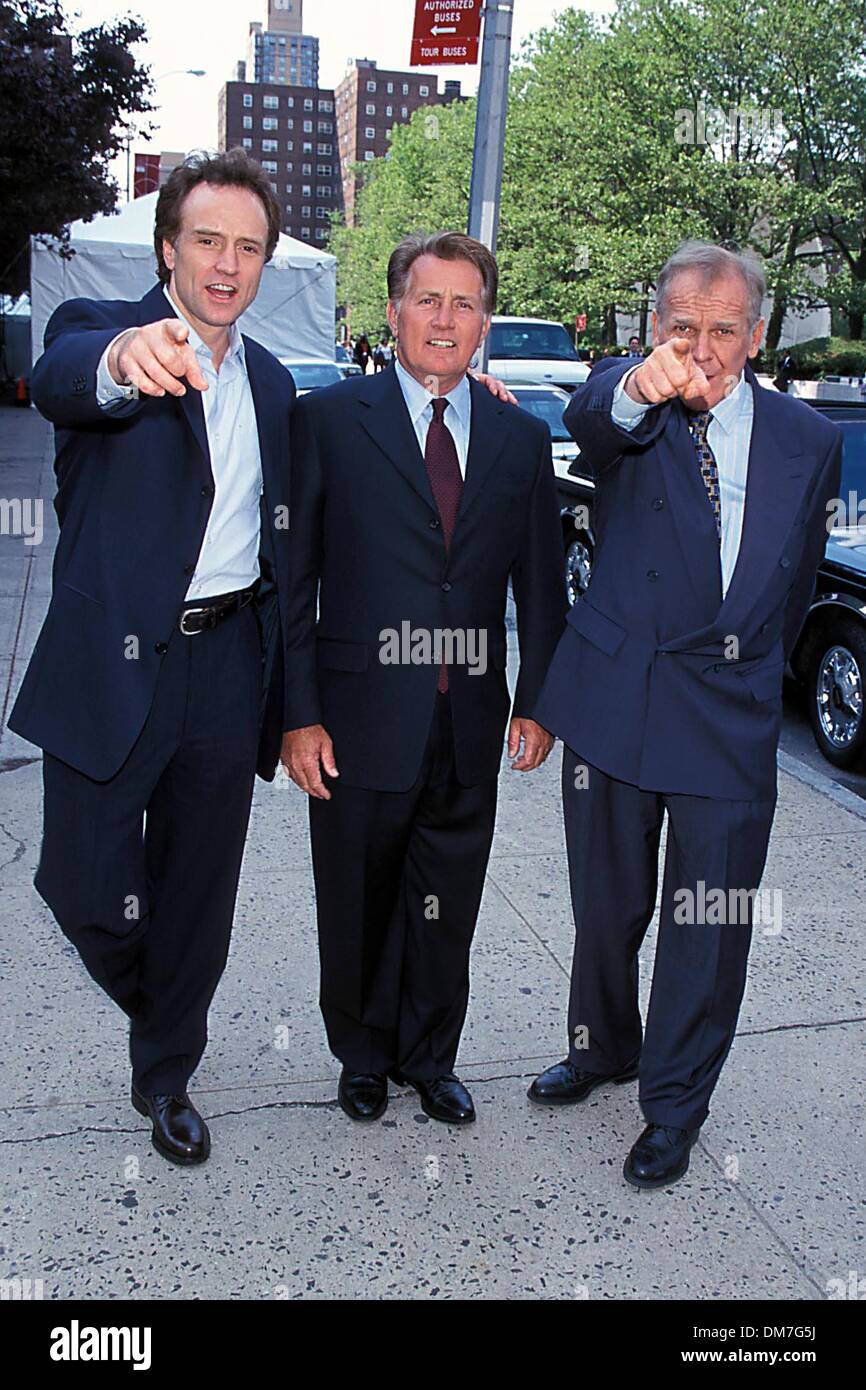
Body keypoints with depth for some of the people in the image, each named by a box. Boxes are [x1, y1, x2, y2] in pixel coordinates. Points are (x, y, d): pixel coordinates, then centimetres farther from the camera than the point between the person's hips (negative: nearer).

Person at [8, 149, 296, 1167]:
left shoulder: (271, 381, 12)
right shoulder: (100, 327, -6)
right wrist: (124, 358, -51)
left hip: (227, 666, 4)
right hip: (114, 662, -4)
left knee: (198, 890, 13)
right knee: (88, 885, 0)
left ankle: (165, 1075, 33)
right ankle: (151, 1000, 35)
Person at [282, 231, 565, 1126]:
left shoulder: (522, 438, 7)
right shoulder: (328, 420, -3)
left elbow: (541, 583, 10)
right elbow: (291, 578, -5)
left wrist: (537, 701, 5)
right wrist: (299, 714, -10)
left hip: (470, 726, 3)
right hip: (360, 722, -2)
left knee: (446, 910, 15)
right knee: (357, 907, 14)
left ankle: (429, 1059, 38)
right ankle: (364, 1058, 39)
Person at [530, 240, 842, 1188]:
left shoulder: (807, 439, 3)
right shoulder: (627, 410, -4)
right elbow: (589, 420, -31)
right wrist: (638, 386, -52)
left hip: (732, 717, 1)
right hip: (616, 705, 0)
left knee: (708, 924, 6)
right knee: (607, 905, 16)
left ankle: (674, 1105, 27)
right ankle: (603, 1047, 42)